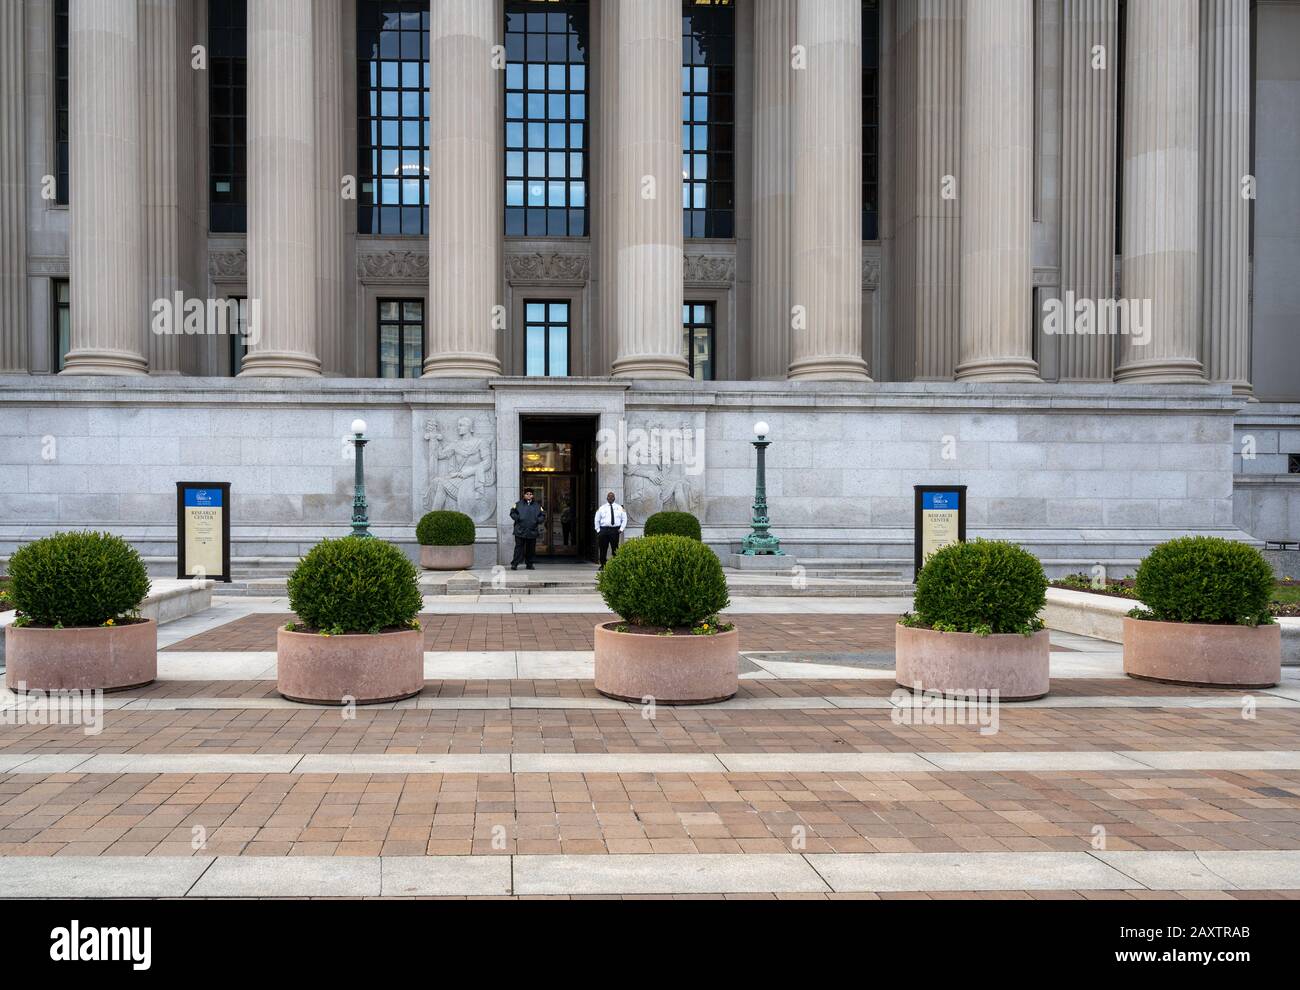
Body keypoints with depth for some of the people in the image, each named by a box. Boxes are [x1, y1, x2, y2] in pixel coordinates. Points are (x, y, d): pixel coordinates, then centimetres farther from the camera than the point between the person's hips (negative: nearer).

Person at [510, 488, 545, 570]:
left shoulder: (537, 506, 11)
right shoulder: (518, 504, 6)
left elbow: (543, 514, 14)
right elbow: (512, 513, 7)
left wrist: (538, 520, -3)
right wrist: (517, 518, -10)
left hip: (532, 531, 3)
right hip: (520, 531, -3)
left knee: (531, 549, 8)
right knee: (519, 548, -6)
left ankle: (529, 564, 19)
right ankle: (514, 564, -5)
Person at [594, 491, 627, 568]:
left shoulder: (620, 508, 11)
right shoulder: (601, 508, 10)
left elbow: (624, 519, 12)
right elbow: (597, 520, 13)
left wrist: (621, 529, 1)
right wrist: (598, 530, 4)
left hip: (615, 530, 0)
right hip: (604, 530, 0)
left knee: (615, 549, 0)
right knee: (603, 549, -1)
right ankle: (603, 564, 7)